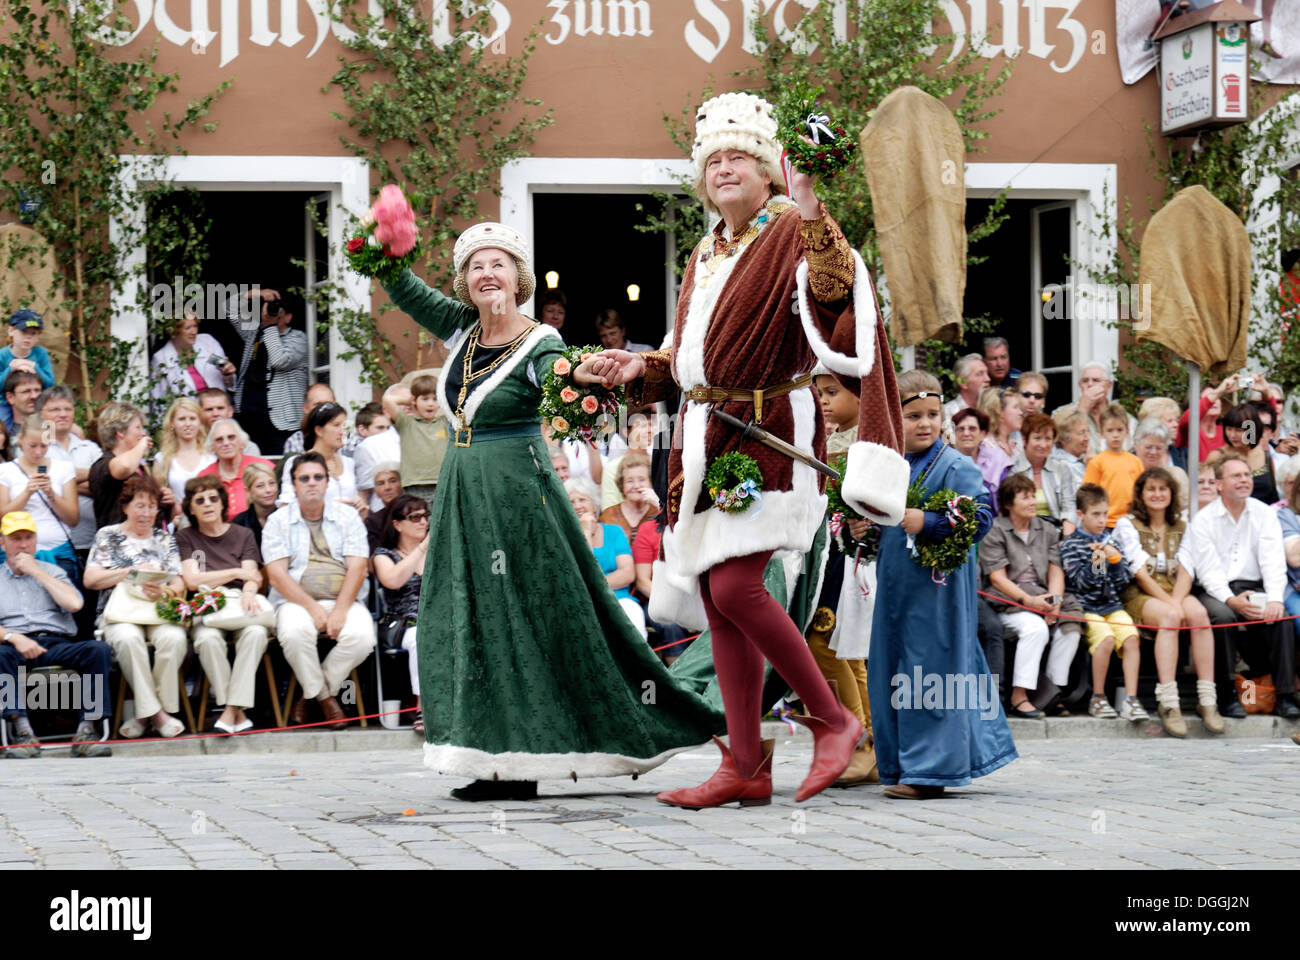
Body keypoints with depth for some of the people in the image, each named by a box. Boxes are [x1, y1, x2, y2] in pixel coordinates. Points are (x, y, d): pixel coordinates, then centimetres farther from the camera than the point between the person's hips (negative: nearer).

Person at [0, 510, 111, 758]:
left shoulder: (52, 571, 24)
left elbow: (74, 604, 4)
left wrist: (37, 572, 5)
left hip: (58, 643, 2)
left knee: (99, 650, -29)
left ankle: (86, 730, -34)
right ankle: (23, 732, -42)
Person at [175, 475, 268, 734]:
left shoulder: (243, 535, 17)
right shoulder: (185, 538, 14)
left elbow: (251, 575, 4)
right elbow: (192, 580, 2)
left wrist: (248, 592, -20)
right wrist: (235, 572, -1)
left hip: (240, 603, 1)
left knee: (255, 633, -35)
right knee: (208, 639, -36)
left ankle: (232, 708, -33)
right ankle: (237, 712, -30)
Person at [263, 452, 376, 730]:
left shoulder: (347, 516, 11)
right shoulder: (278, 521, 8)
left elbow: (358, 567, 1)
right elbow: (276, 573, -2)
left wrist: (340, 611, -15)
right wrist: (313, 608, -15)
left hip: (345, 601, 1)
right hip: (296, 601, -1)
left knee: (362, 636, -30)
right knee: (294, 633, -36)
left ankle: (309, 695, -7)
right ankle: (325, 697, -11)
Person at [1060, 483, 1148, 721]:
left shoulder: (1110, 540, 15)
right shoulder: (1070, 545, 3)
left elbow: (1123, 581, 11)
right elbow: (1079, 582, -6)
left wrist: (1115, 559, -6)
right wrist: (1095, 563, -20)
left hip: (1111, 605, 4)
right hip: (1085, 606, -4)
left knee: (1131, 637, -22)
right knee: (1106, 638, -29)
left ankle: (1131, 699, -22)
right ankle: (1097, 699, -16)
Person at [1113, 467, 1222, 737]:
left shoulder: (1181, 528, 16)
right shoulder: (1127, 525, 2)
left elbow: (1185, 571, 4)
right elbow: (1140, 572, -9)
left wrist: (1177, 601, -18)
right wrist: (1169, 604, -19)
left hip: (1175, 591, 4)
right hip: (1138, 594, -4)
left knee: (1198, 613, -30)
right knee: (1169, 617, -36)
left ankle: (1207, 701, -33)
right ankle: (1168, 703, -43)